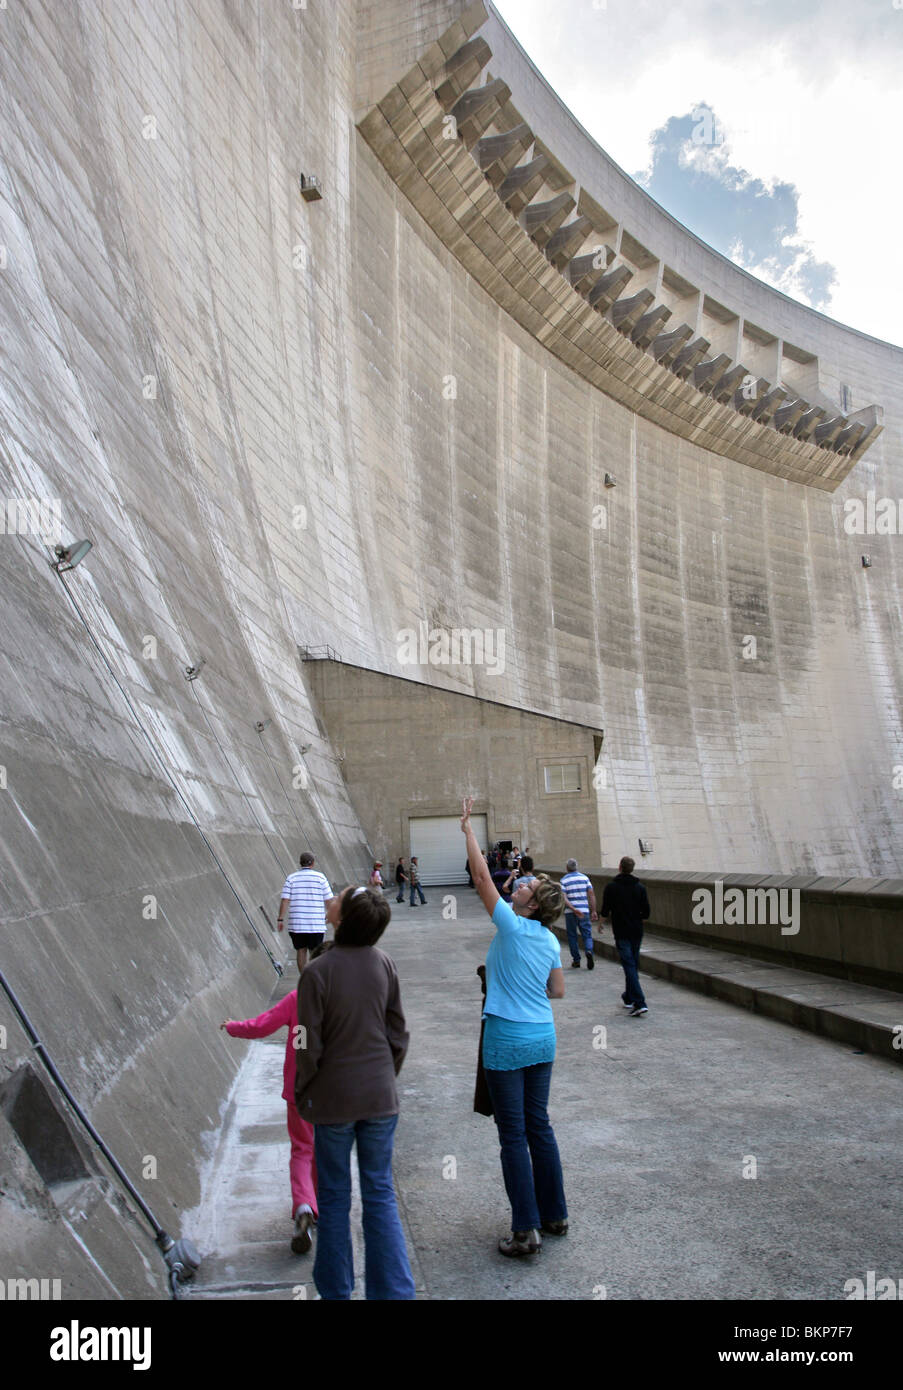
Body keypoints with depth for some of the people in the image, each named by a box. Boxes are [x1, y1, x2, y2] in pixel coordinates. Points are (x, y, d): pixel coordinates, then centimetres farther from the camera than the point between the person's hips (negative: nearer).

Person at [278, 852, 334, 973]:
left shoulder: (291, 878, 3)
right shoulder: (320, 877, 0)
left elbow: (285, 900, -4)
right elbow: (329, 900, 1)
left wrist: (281, 919, 0)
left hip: (296, 923, 2)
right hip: (316, 924, -1)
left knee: (301, 950, 11)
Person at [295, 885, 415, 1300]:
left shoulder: (318, 971, -18)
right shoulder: (384, 963, -5)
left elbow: (309, 1045, -13)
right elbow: (398, 1033, 3)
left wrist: (302, 1095, 2)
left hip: (334, 1098, -3)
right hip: (380, 1096, 3)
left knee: (334, 1196, 14)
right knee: (380, 1193, 13)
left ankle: (336, 1289, 27)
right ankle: (394, 1288, 18)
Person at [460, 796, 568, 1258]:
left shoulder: (512, 926, -14)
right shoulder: (551, 941, 3)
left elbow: (482, 877, -11)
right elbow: (557, 991, 12)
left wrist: (468, 829, -4)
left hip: (508, 1041, -7)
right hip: (543, 1038, 7)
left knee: (513, 1134, 1)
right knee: (539, 1126, 17)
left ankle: (526, 1229, 6)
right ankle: (554, 1215, 27)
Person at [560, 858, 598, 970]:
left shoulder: (563, 881, -2)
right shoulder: (584, 878, 3)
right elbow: (591, 895, -1)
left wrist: (574, 910, -16)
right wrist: (593, 911, 2)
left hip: (570, 912, -1)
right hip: (584, 911, 1)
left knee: (572, 936, 11)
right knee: (587, 935, 7)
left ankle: (576, 961, 13)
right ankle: (589, 951, -20)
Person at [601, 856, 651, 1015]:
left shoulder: (611, 887, -7)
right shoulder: (640, 887, 1)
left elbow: (605, 912, -5)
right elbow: (646, 914, 1)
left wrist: (601, 923, 15)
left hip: (621, 932, -4)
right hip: (637, 932, 4)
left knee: (629, 965, -7)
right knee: (633, 964, 17)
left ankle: (639, 1002, -17)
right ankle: (628, 998, 31)